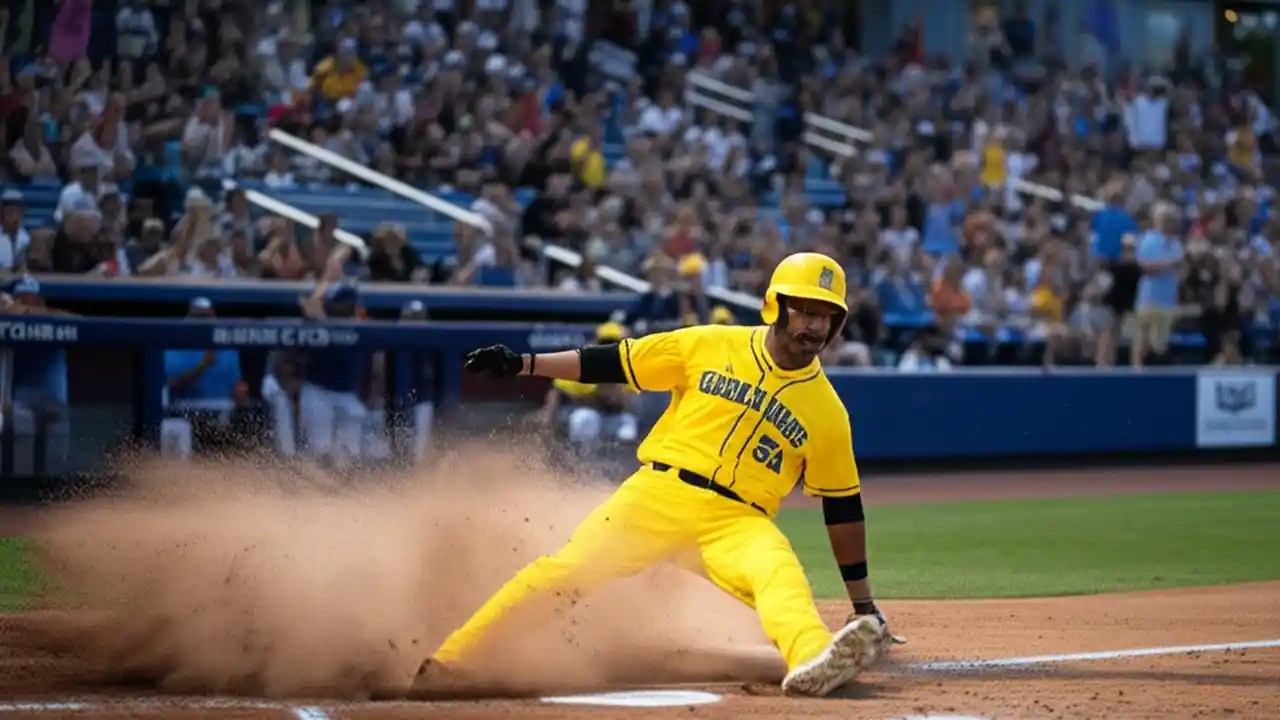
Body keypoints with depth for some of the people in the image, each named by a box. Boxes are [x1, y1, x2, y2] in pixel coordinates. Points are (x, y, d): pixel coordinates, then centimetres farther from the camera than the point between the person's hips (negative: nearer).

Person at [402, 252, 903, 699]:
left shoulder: (827, 412, 6)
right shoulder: (709, 346, 5)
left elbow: (843, 505, 12)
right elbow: (613, 363, 9)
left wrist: (862, 604, 12)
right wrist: (522, 364, 3)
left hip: (737, 521, 0)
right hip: (660, 494, 0)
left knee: (783, 577, -32)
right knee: (563, 574, -18)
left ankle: (814, 663, -60)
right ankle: (447, 663, -14)